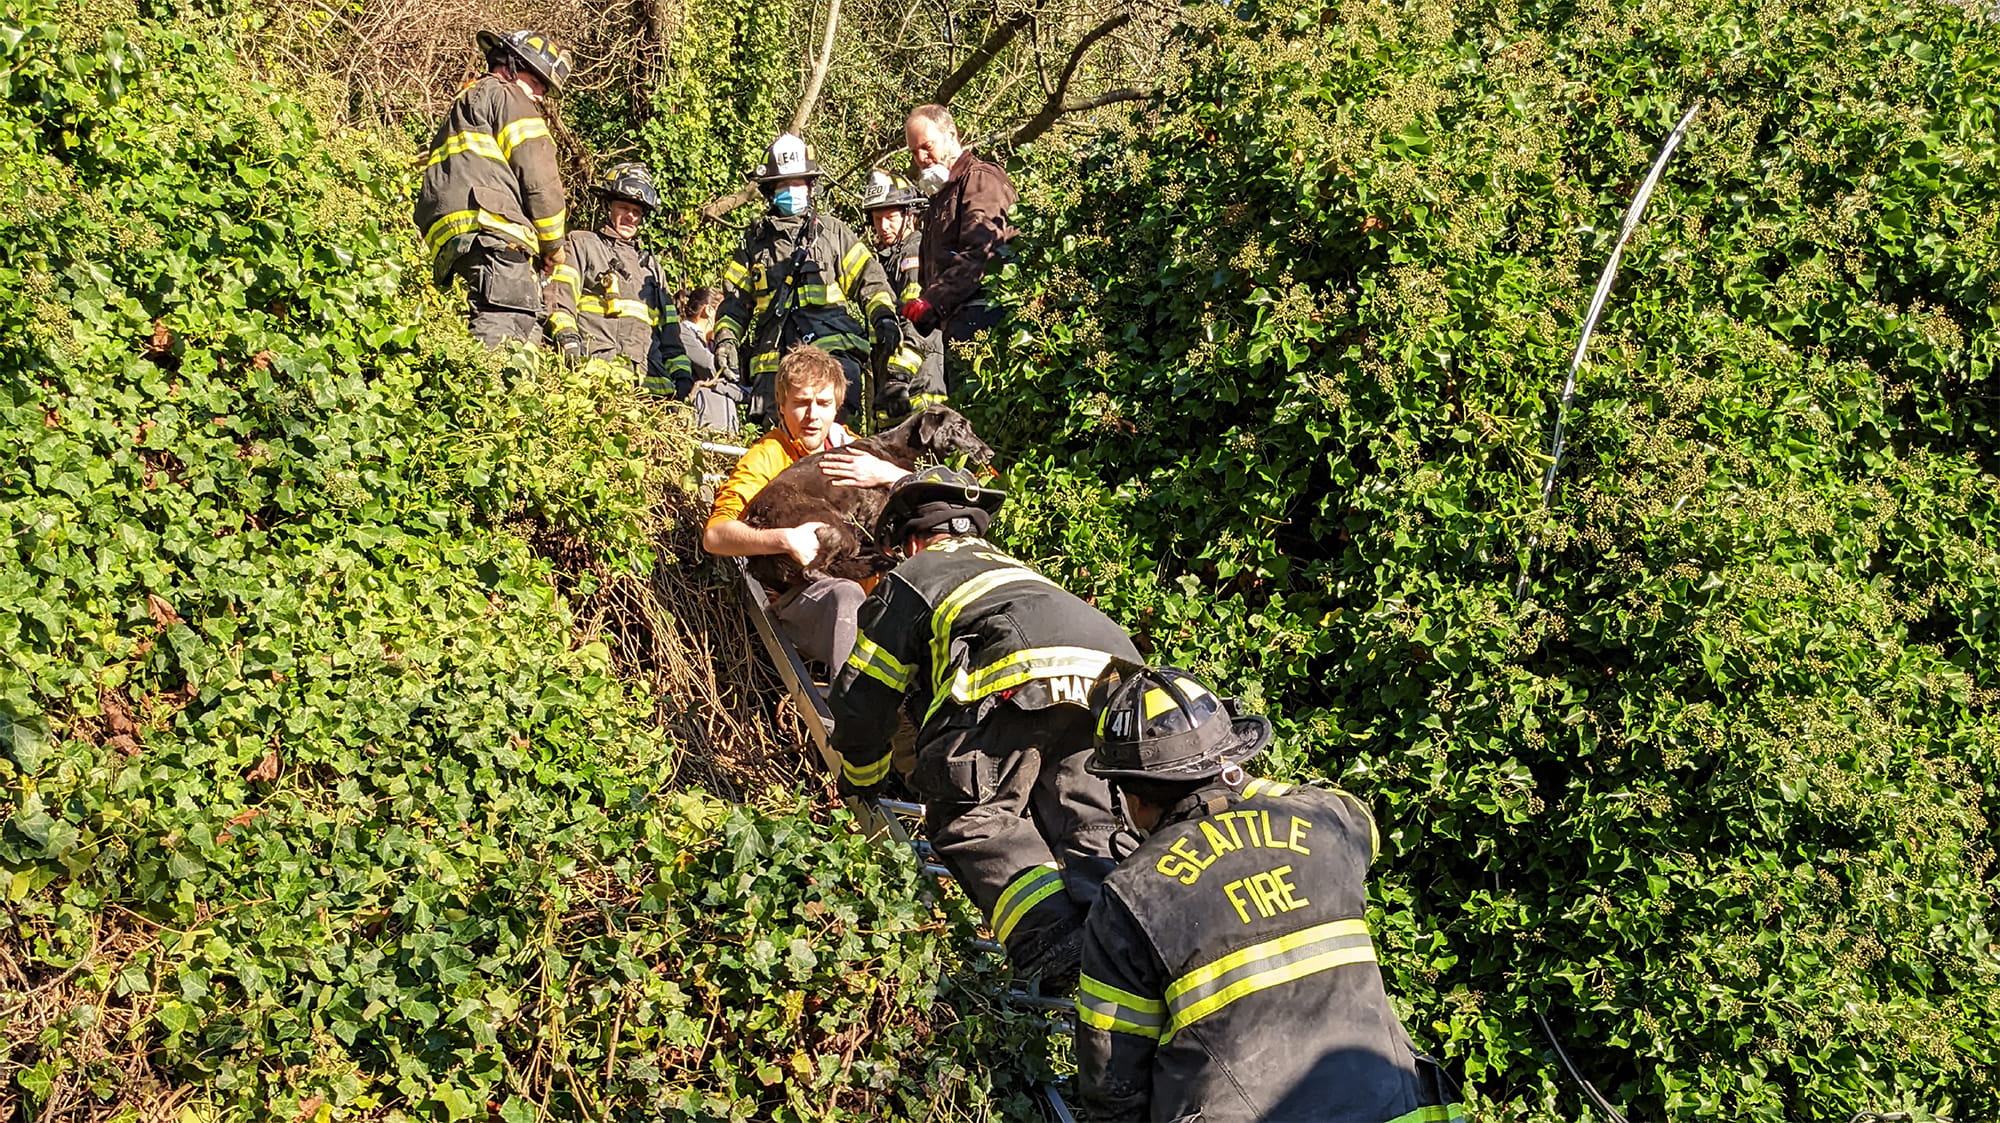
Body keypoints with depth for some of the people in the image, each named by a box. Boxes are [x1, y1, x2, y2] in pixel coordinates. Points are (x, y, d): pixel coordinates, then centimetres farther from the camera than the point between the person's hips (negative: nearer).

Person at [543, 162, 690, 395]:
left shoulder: (651, 264, 35)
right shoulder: (581, 244, 19)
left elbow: (669, 328, 30)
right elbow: (558, 296, 4)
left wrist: (681, 375, 15)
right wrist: (569, 340, -15)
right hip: (598, 365, -4)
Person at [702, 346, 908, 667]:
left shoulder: (850, 447, 16)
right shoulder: (765, 457, 4)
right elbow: (714, 536, -8)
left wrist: (888, 474, -10)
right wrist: (786, 540, -22)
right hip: (796, 595, -4)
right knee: (845, 594, -37)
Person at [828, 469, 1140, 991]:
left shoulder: (909, 579, 28)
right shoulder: (1014, 567, 46)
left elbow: (860, 698, 26)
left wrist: (863, 780, 44)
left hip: (1020, 675, -6)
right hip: (1114, 673, 6)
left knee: (975, 820, 2)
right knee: (1088, 825, 12)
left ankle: (1054, 942, -19)